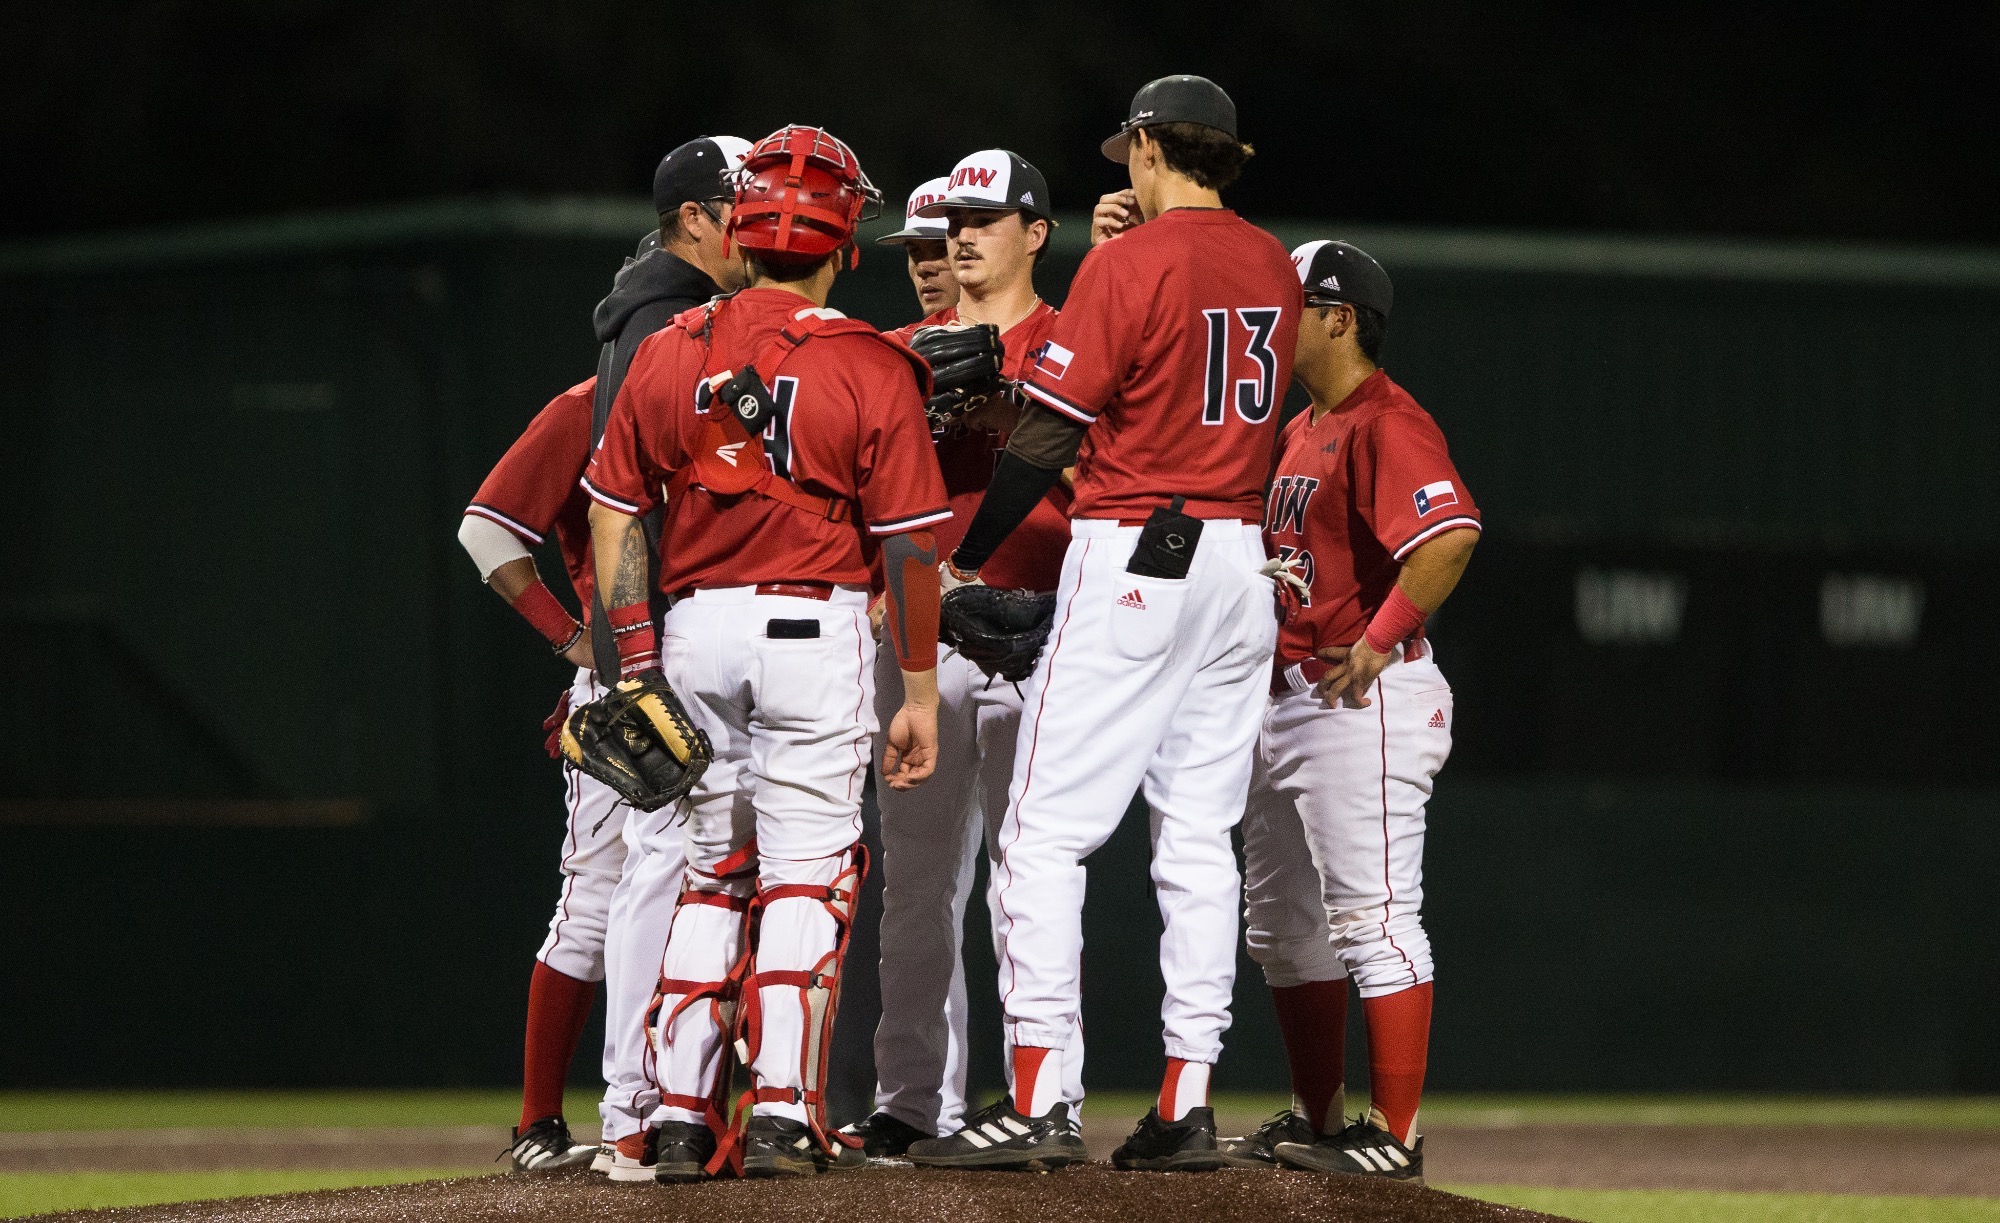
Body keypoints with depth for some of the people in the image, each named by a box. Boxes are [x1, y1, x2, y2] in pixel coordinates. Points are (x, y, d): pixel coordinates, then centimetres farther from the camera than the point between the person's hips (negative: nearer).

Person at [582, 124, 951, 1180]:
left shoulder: (670, 351, 4)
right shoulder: (872, 370, -6)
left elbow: (613, 514, 6)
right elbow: (909, 548, -6)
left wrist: (634, 661, 10)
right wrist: (920, 695, 0)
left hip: (694, 626, 4)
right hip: (816, 630, -4)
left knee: (710, 871, 12)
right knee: (803, 875, 1)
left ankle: (681, 1117, 9)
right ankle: (782, 1115, -6)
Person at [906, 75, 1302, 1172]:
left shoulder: (1125, 266, -11)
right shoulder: (1273, 269, 10)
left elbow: (1050, 431, -12)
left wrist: (964, 561, -3)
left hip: (1130, 556, -7)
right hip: (1242, 561, 7)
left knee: (1046, 833, -6)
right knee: (1201, 839, 9)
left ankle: (1035, 1102, -13)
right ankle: (1186, 1106, 5)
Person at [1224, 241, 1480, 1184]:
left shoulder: (1387, 424, -14)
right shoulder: (1298, 430, 17)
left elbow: (1452, 534, -30)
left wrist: (1377, 645, -26)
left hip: (1363, 702, -11)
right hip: (1285, 699, 11)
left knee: (1372, 920, -10)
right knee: (1283, 927, 16)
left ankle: (1393, 1134, -10)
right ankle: (1313, 1120, 25)